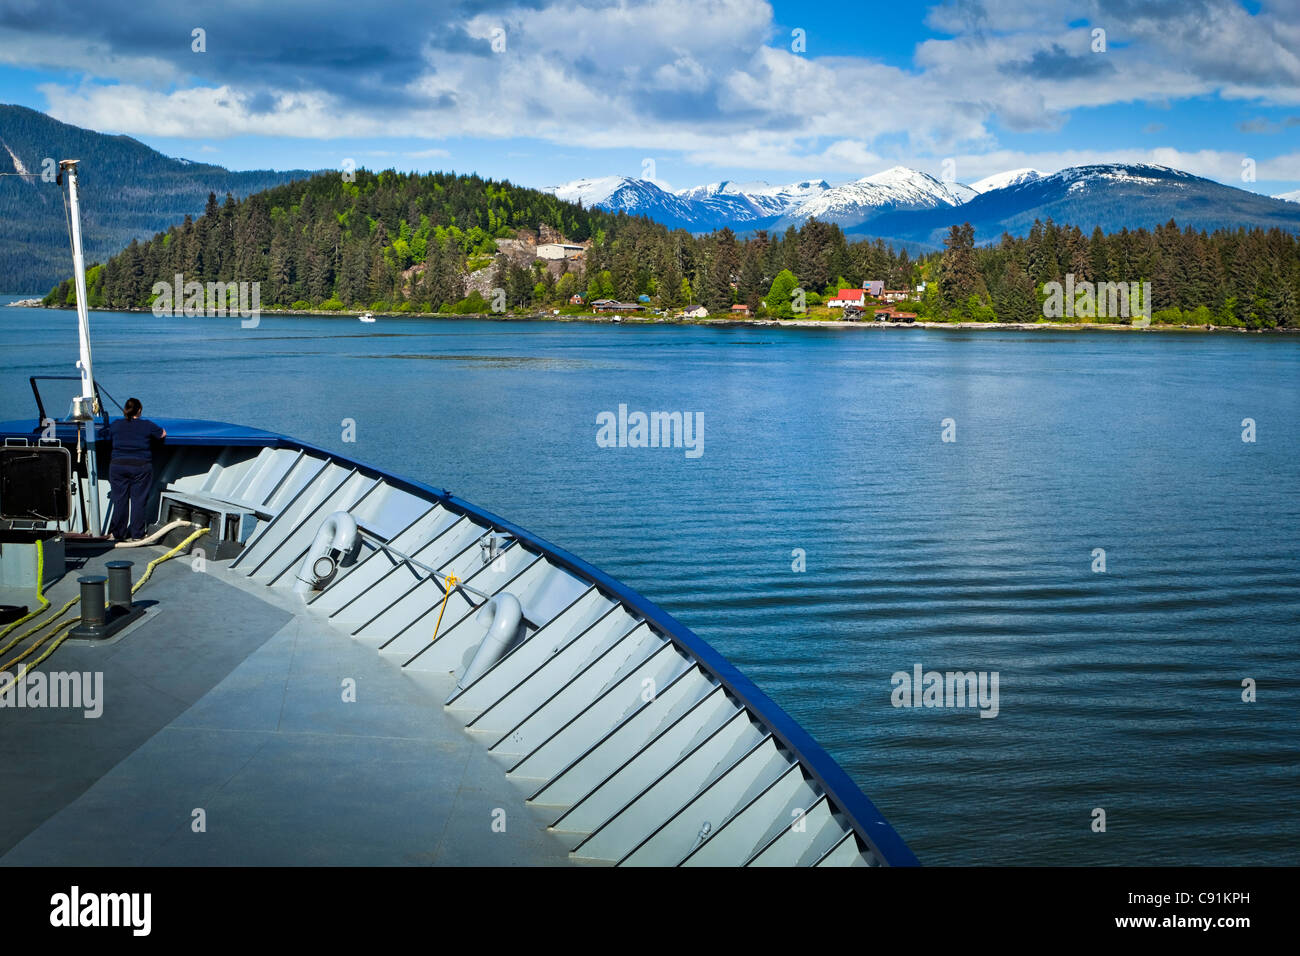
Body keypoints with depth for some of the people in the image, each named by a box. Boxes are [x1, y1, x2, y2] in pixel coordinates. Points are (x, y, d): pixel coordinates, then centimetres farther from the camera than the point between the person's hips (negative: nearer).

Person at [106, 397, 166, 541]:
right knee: (138, 501, 3)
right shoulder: (147, 425, -3)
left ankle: (118, 533, 9)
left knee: (120, 500, 7)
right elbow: (163, 434, 10)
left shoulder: (115, 425, 4)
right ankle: (136, 535, 4)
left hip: (118, 466, 2)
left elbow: (109, 439, 19)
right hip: (141, 467, -2)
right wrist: (162, 430, 32)